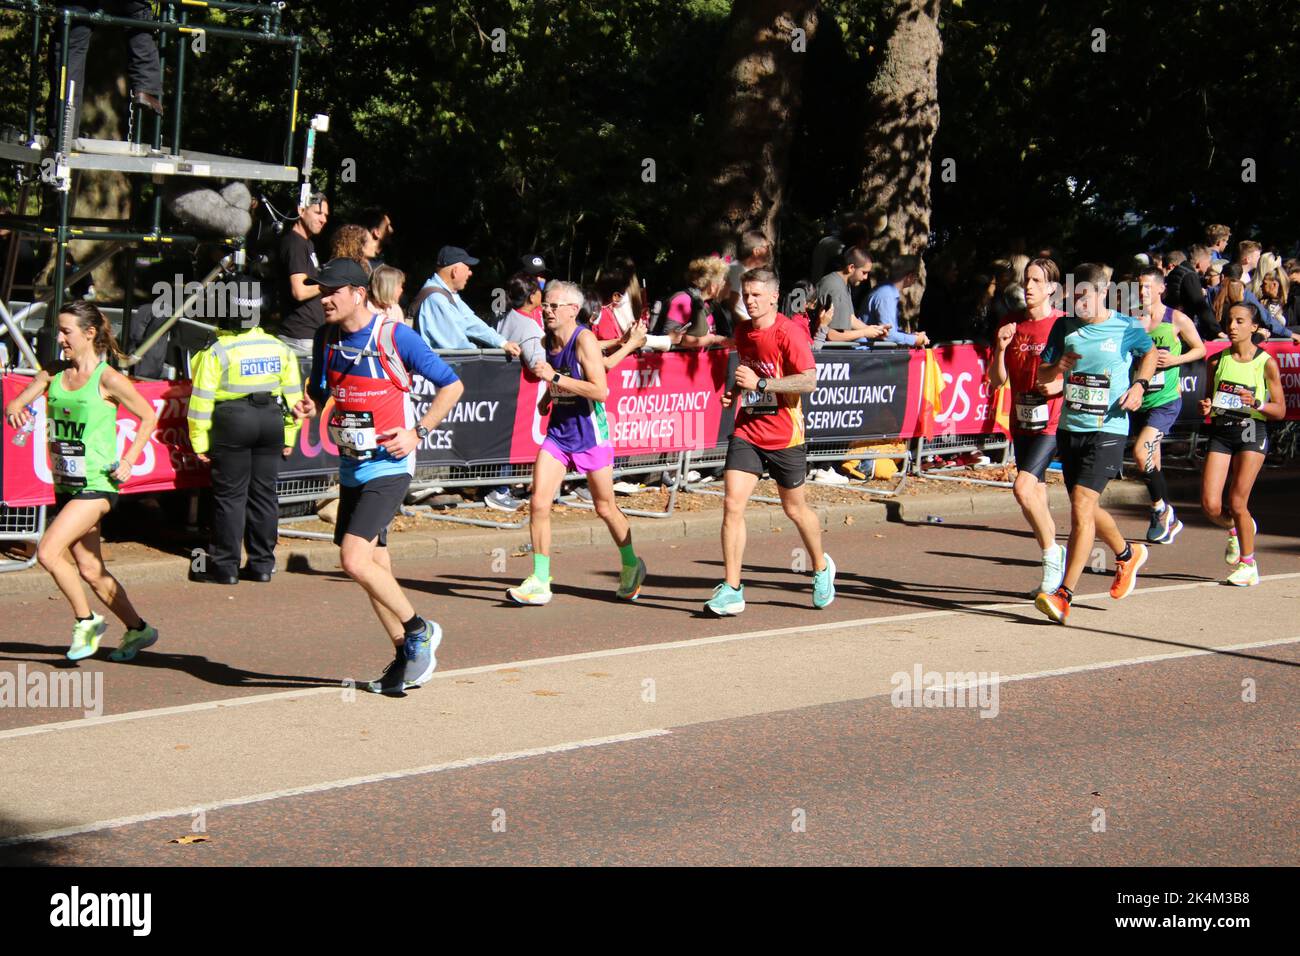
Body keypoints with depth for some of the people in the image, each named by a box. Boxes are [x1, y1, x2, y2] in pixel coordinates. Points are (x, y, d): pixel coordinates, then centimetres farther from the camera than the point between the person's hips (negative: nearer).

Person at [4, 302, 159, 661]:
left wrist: (128, 461, -10)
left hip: (97, 484, -7)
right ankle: (137, 630, 27)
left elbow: (149, 417, -2)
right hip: (66, 484, 7)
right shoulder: (54, 372, 6)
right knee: (90, 570, 11)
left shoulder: (109, 379, -10)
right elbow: (18, 404, 0)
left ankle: (86, 621, -1)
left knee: (48, 552, -19)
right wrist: (14, 411, -24)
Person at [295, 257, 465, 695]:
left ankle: (419, 630, 1)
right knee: (374, 567, 10)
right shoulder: (326, 338, 5)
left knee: (354, 560, -19)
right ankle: (407, 657, 24)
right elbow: (319, 390, 19)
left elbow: (451, 385, -5)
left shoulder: (395, 336, -12)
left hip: (388, 465, -7)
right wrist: (309, 404, -4)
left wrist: (417, 432, -12)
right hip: (351, 466, 7)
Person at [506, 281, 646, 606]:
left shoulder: (584, 340, -17)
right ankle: (539, 583, -4)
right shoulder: (548, 340, 5)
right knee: (538, 503, -9)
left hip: (591, 433, -6)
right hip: (559, 431, 6)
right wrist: (547, 398, 6)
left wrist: (554, 377, -27)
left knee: (605, 508, 9)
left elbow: (600, 391, -26)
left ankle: (631, 566, 33)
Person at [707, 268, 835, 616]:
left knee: (795, 509, 12)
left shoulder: (789, 333, -15)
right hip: (747, 433, 5)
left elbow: (809, 381, -23)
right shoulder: (742, 331, 7)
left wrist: (760, 383, -27)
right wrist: (734, 392, 4)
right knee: (732, 504, -12)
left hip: (784, 436, -4)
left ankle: (821, 568, 40)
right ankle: (731, 590, -9)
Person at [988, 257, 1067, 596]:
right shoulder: (1011, 324, 9)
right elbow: (997, 381, 8)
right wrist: (1001, 348, -7)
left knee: (1023, 488, -20)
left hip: (1051, 421, -6)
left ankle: (1053, 553, -1)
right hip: (1020, 421, 6)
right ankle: (1054, 570, 23)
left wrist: (1059, 384, -19)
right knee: (1036, 498, 10)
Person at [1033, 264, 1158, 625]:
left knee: (1081, 506, -16)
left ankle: (1064, 596, -18)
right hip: (1070, 429, 5)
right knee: (1086, 509, 17)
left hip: (1108, 430, -5)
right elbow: (1041, 375, 9)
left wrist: (1139, 385, 0)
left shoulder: (1126, 328, -4)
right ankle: (1127, 555, 47)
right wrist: (1059, 366, -13)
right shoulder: (1065, 328, 4)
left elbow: (1150, 352, 17)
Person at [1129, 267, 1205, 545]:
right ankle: (1168, 520, 26)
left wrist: (1174, 360, -11)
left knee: (1141, 451, -21)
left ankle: (1160, 508, -1)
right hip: (1138, 399, 5)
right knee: (1152, 463, 11)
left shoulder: (1177, 320, -5)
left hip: (1166, 400, -5)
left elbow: (1200, 349, 5)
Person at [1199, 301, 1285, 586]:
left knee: (1237, 503, -7)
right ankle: (1235, 530, 30)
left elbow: (1280, 411, -1)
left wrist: (1257, 404, -20)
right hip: (1220, 432, 4)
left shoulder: (1266, 363, -3)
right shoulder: (1218, 360, 7)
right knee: (1210, 505, -6)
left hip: (1251, 433, -3)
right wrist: (1206, 407, -5)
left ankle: (1248, 565, 13)